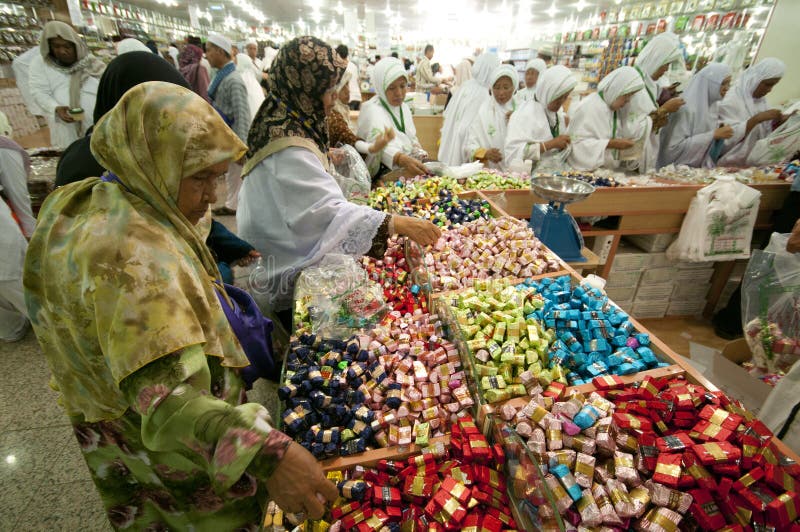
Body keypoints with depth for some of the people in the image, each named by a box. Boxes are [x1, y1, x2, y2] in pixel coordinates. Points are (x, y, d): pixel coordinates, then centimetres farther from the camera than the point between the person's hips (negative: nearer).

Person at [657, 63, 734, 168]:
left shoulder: (714, 105, 8)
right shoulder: (686, 107, -17)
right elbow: (674, 147, -24)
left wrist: (720, 135, -1)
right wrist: (713, 135, -20)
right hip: (679, 169, -7)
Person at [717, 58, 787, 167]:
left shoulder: (760, 100, 8)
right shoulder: (730, 100, -14)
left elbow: (762, 132, 13)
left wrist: (778, 122, -4)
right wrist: (757, 119, -24)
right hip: (728, 165, -7)